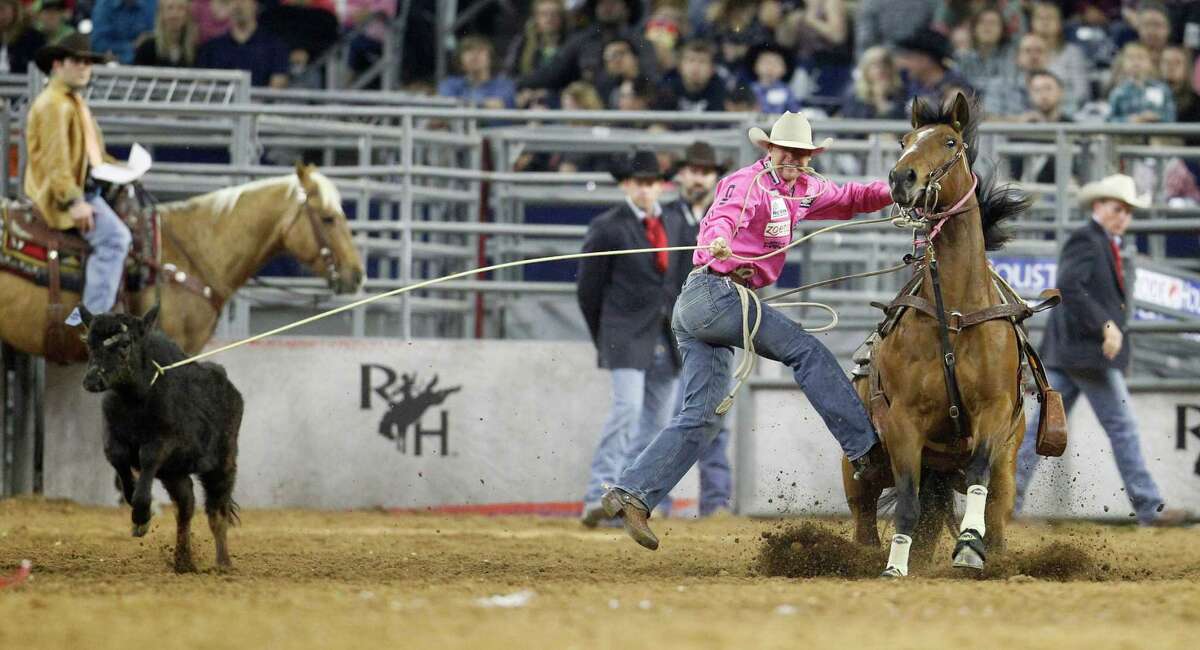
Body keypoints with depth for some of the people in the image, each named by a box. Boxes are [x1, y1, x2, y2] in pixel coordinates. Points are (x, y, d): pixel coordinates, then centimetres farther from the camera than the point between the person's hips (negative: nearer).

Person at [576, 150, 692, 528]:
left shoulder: (674, 226, 13)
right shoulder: (607, 228, -4)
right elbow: (589, 288, 1)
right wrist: (604, 339, 7)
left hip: (666, 341, 6)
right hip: (626, 338, -6)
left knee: (656, 421, 5)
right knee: (628, 408, -20)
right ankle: (599, 496, -23)